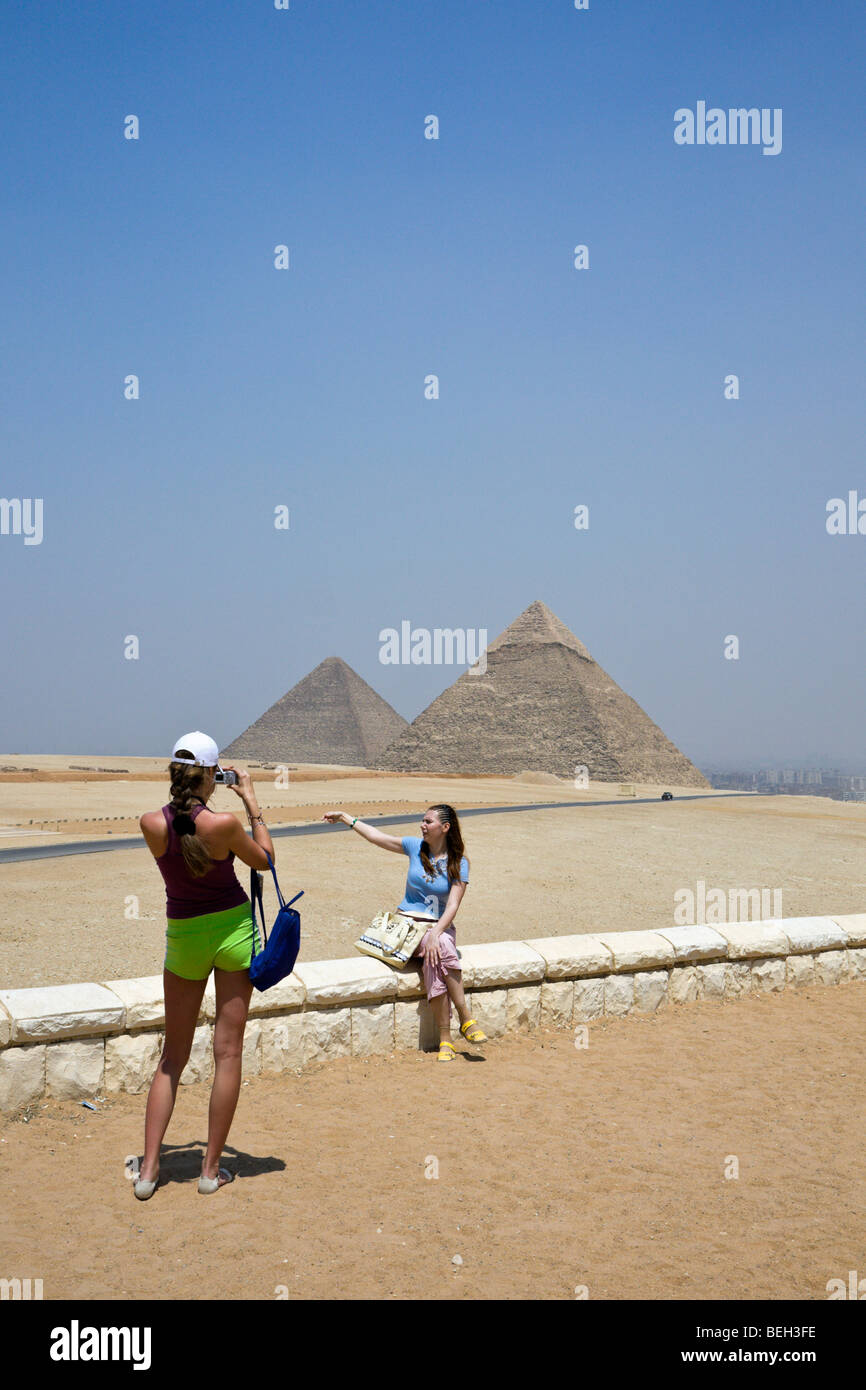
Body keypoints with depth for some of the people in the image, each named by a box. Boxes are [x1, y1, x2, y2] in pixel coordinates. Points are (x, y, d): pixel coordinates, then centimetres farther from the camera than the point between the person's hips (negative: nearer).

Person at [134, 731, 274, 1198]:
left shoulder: (151, 824, -12)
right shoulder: (223, 824, -20)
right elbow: (264, 859, -1)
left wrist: (188, 794, 9)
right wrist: (251, 802, 2)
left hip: (184, 936, 2)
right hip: (233, 930, -2)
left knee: (173, 1056, 13)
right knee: (228, 1051, 6)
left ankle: (149, 1168, 7)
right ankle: (211, 1168, 11)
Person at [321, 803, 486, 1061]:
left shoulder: (459, 864, -2)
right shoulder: (415, 847, 6)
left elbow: (452, 906, -11)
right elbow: (376, 836, 14)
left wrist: (435, 933, -25)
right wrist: (344, 817, 17)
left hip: (441, 927, -1)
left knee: (436, 954, -35)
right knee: (438, 952, -33)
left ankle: (445, 1039, -29)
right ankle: (466, 1020, -31)